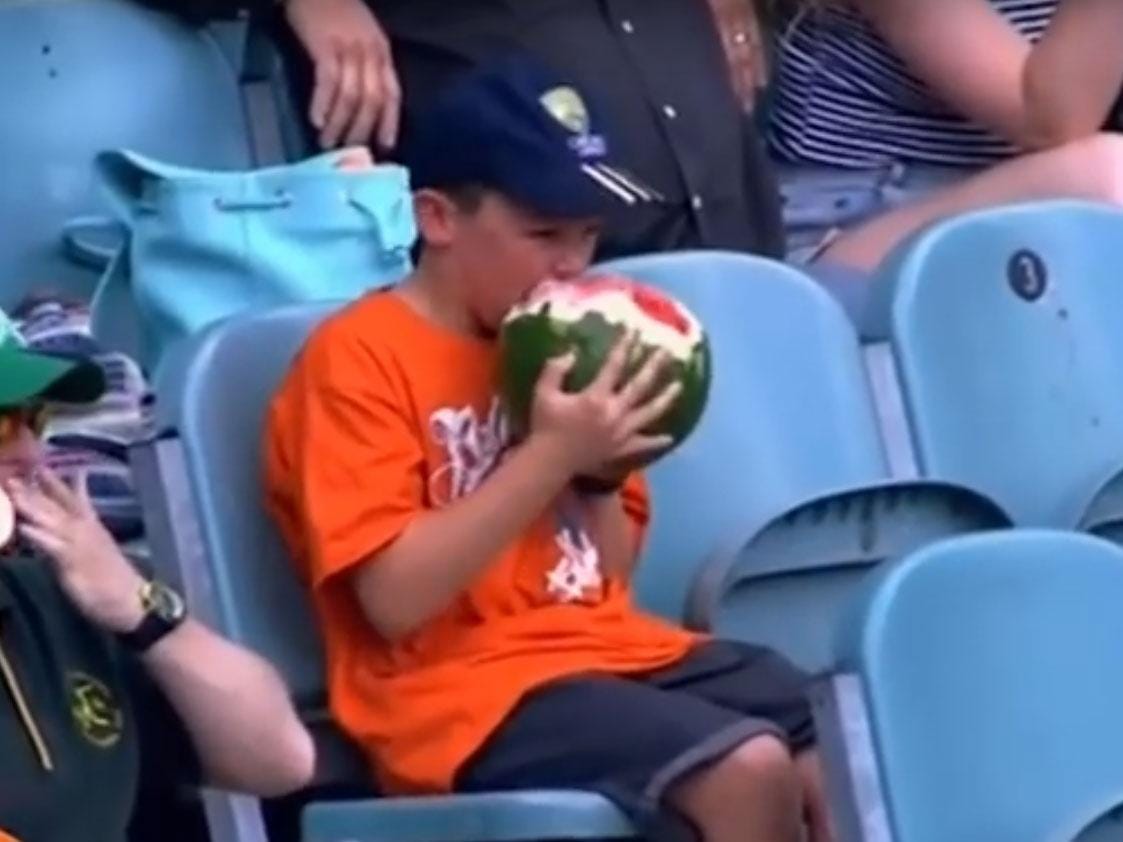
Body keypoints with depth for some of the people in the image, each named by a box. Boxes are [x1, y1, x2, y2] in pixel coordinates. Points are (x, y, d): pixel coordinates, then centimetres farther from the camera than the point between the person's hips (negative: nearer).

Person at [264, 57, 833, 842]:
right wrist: (551, 455, -20)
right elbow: (396, 598, -19)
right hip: (461, 689, -8)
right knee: (748, 769, -28)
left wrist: (598, 466, -2)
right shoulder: (358, 358, -9)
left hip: (610, 651, 8)